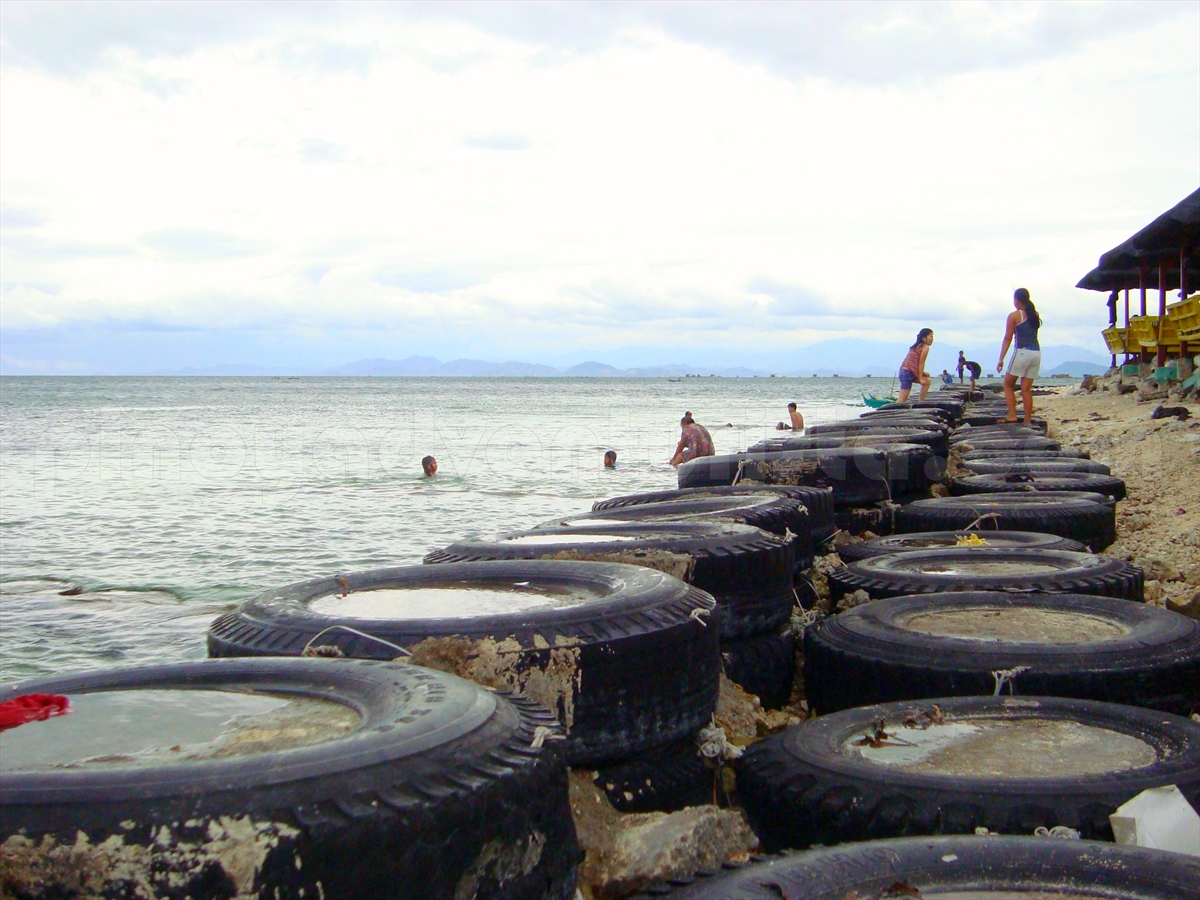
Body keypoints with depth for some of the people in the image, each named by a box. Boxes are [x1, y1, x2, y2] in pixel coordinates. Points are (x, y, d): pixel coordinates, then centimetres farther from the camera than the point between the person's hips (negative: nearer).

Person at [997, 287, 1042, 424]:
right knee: (1026, 388, 7)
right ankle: (1027, 421, 3)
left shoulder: (1014, 316, -2)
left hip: (1022, 352, -6)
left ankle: (1012, 416, -7)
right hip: (1036, 353, 6)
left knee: (1008, 384, 6)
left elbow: (1008, 338, -6)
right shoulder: (1035, 315, 13)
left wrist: (1001, 358, -6)